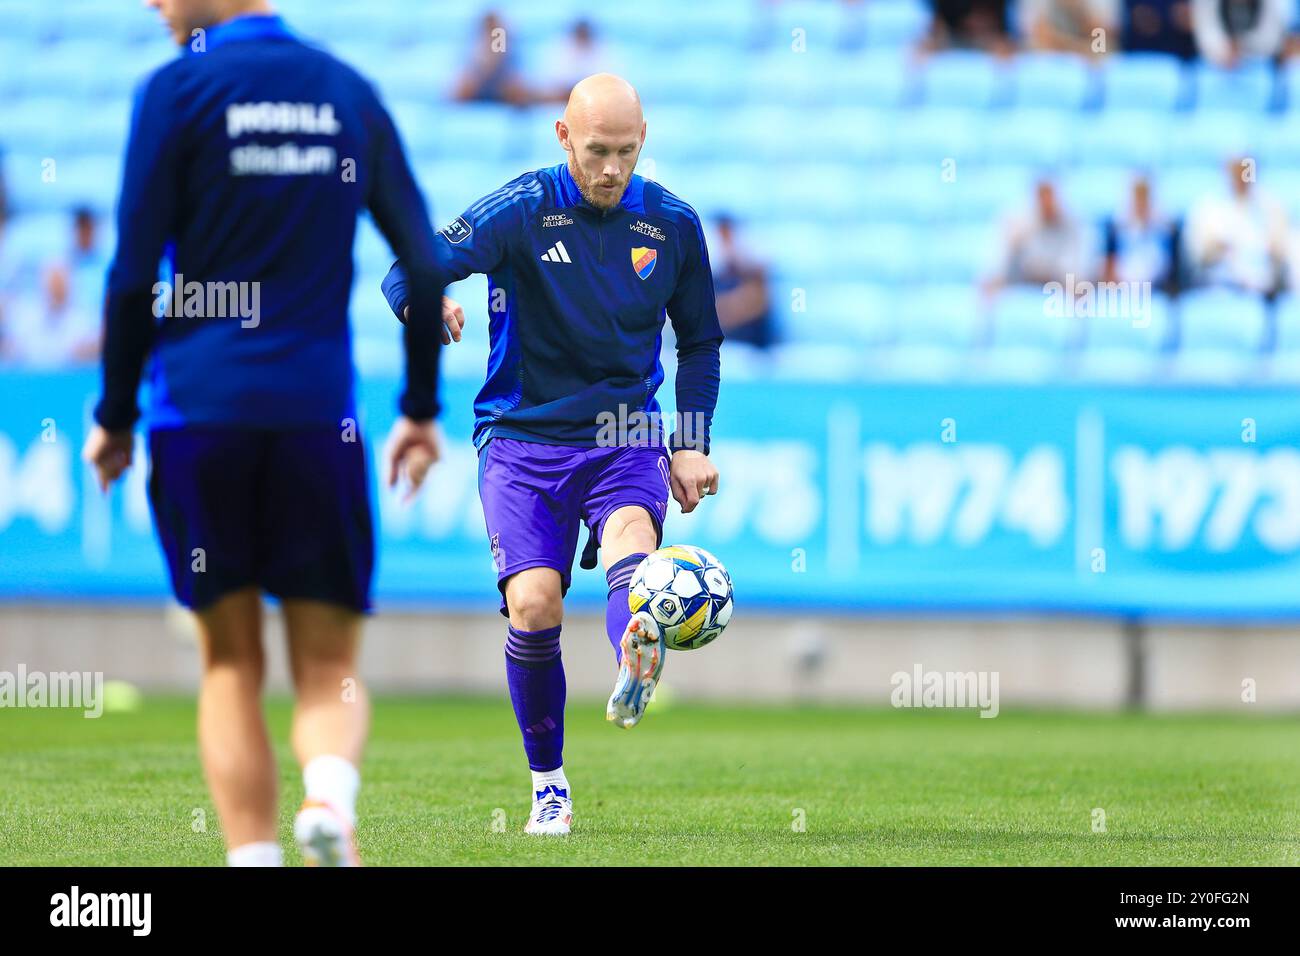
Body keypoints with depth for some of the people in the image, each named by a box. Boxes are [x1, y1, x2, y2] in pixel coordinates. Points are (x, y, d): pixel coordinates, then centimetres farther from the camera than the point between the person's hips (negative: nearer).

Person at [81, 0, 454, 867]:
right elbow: (424, 264, 12)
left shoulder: (177, 91, 0)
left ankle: (253, 852, -2)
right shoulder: (348, 91, 11)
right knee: (328, 670, 5)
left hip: (200, 406, -2)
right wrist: (422, 407, 20)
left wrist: (115, 417, 6)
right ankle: (329, 794, -25)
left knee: (231, 664, 8)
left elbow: (135, 273, -3)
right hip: (319, 408, 2)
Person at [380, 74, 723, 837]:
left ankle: (635, 670, -63)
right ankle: (549, 786, 5)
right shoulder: (522, 209, -6)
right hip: (524, 437, -1)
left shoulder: (671, 224, 4)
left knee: (631, 531, -31)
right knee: (534, 603, -16)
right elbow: (409, 273, -16)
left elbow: (700, 342, 18)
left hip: (625, 435, 1)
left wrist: (693, 444, 7)